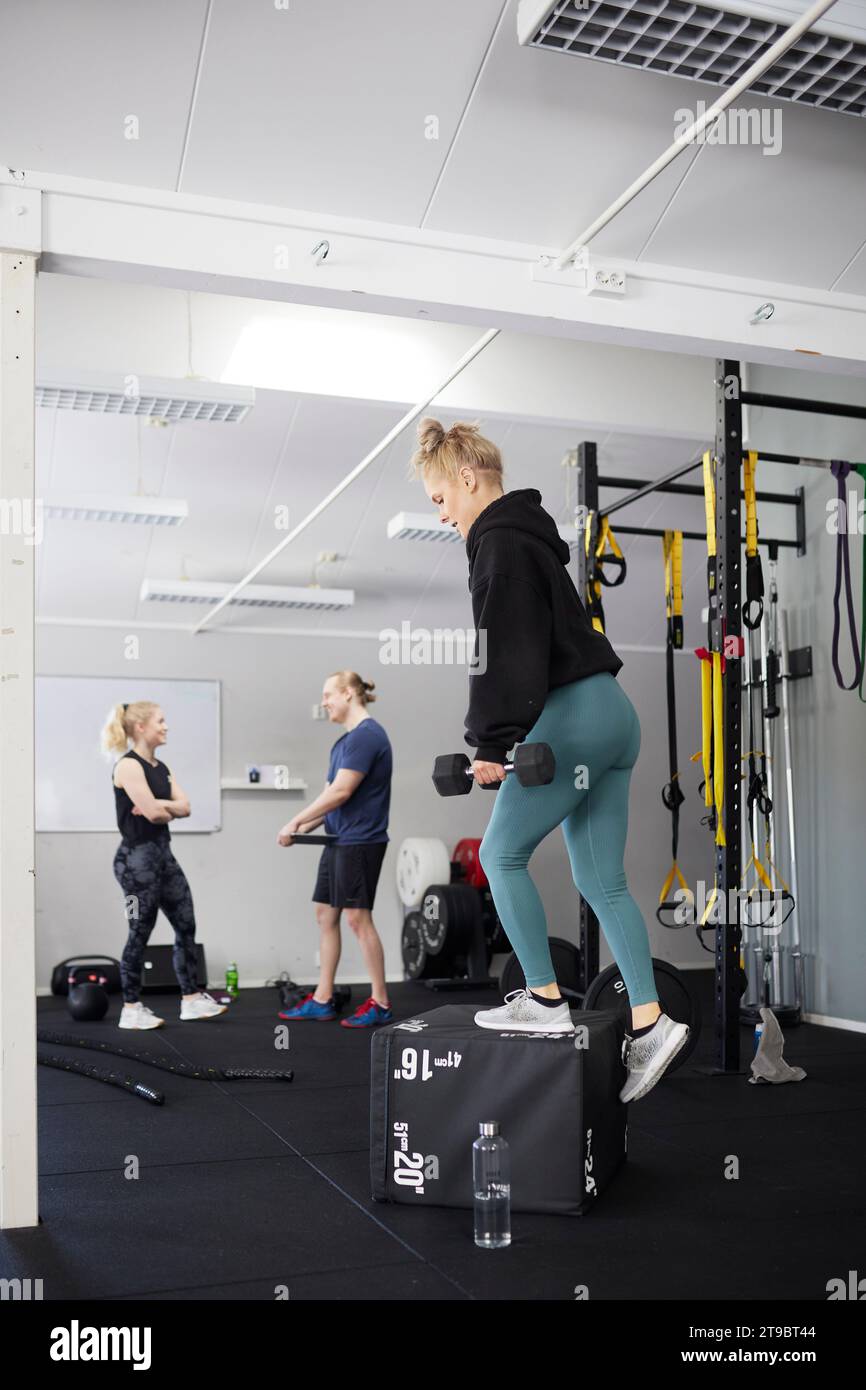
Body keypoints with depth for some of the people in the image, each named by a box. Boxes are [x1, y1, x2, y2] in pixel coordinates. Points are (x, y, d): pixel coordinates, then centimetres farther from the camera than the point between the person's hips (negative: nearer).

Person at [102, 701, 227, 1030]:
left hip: (163, 852, 9)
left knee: (186, 925, 8)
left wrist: (159, 806, -14)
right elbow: (153, 813, -20)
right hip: (137, 856, -9)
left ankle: (191, 999, 17)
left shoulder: (160, 768, 14)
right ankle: (131, 1010, 11)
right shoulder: (128, 766, -13)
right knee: (140, 933, -1)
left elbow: (184, 806, 3)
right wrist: (170, 810, 0)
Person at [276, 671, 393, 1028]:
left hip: (360, 842, -10)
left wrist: (295, 821, -14)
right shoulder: (347, 740, 15)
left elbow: (341, 792, -21)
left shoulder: (366, 734, -16)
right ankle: (322, 999, 17)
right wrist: (305, 828, 8)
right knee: (325, 914, 11)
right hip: (339, 841, 10)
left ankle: (380, 1003, 5)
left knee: (358, 918, -5)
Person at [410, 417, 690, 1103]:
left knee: (501, 853, 4)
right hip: (611, 713, 10)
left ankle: (545, 1000, 9)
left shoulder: (500, 543, -9)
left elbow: (503, 654, -18)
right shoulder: (529, 533, 21)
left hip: (572, 719, -10)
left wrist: (492, 742, -18)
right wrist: (501, 736, 21)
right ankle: (650, 1023, 8)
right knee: (601, 879, 9)